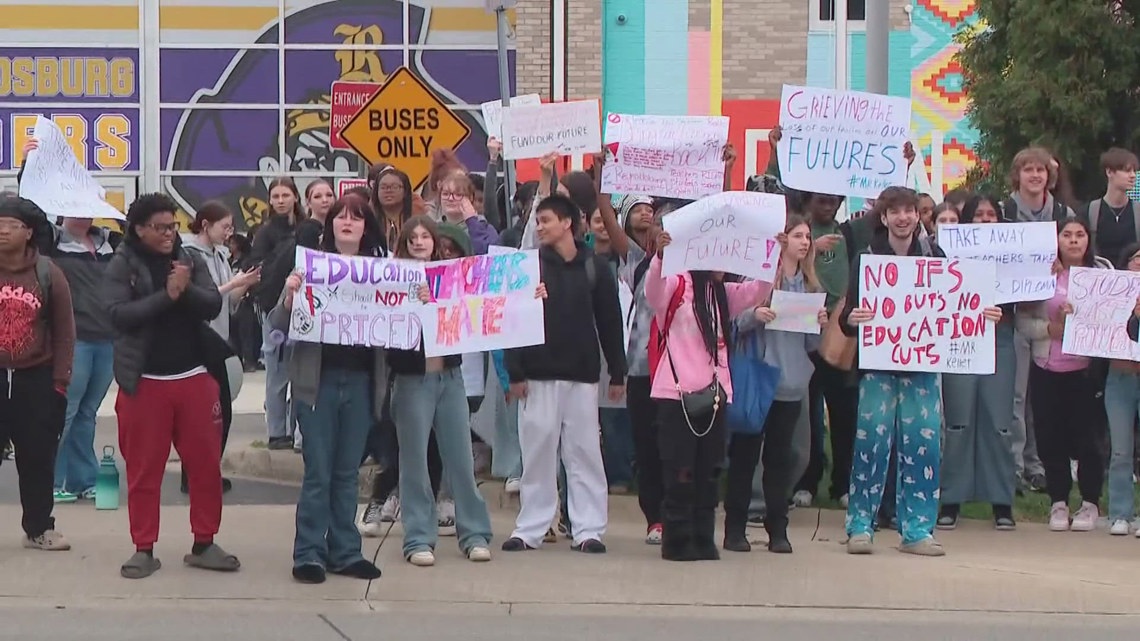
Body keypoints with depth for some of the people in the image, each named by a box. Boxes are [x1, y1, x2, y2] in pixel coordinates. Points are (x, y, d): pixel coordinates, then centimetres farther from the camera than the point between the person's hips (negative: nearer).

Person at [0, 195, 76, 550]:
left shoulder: (48, 274, -1)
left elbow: (64, 332, 2)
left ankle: (38, 528, 22)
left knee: (38, 458, 9)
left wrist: (59, 382, -3)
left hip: (36, 380, 1)